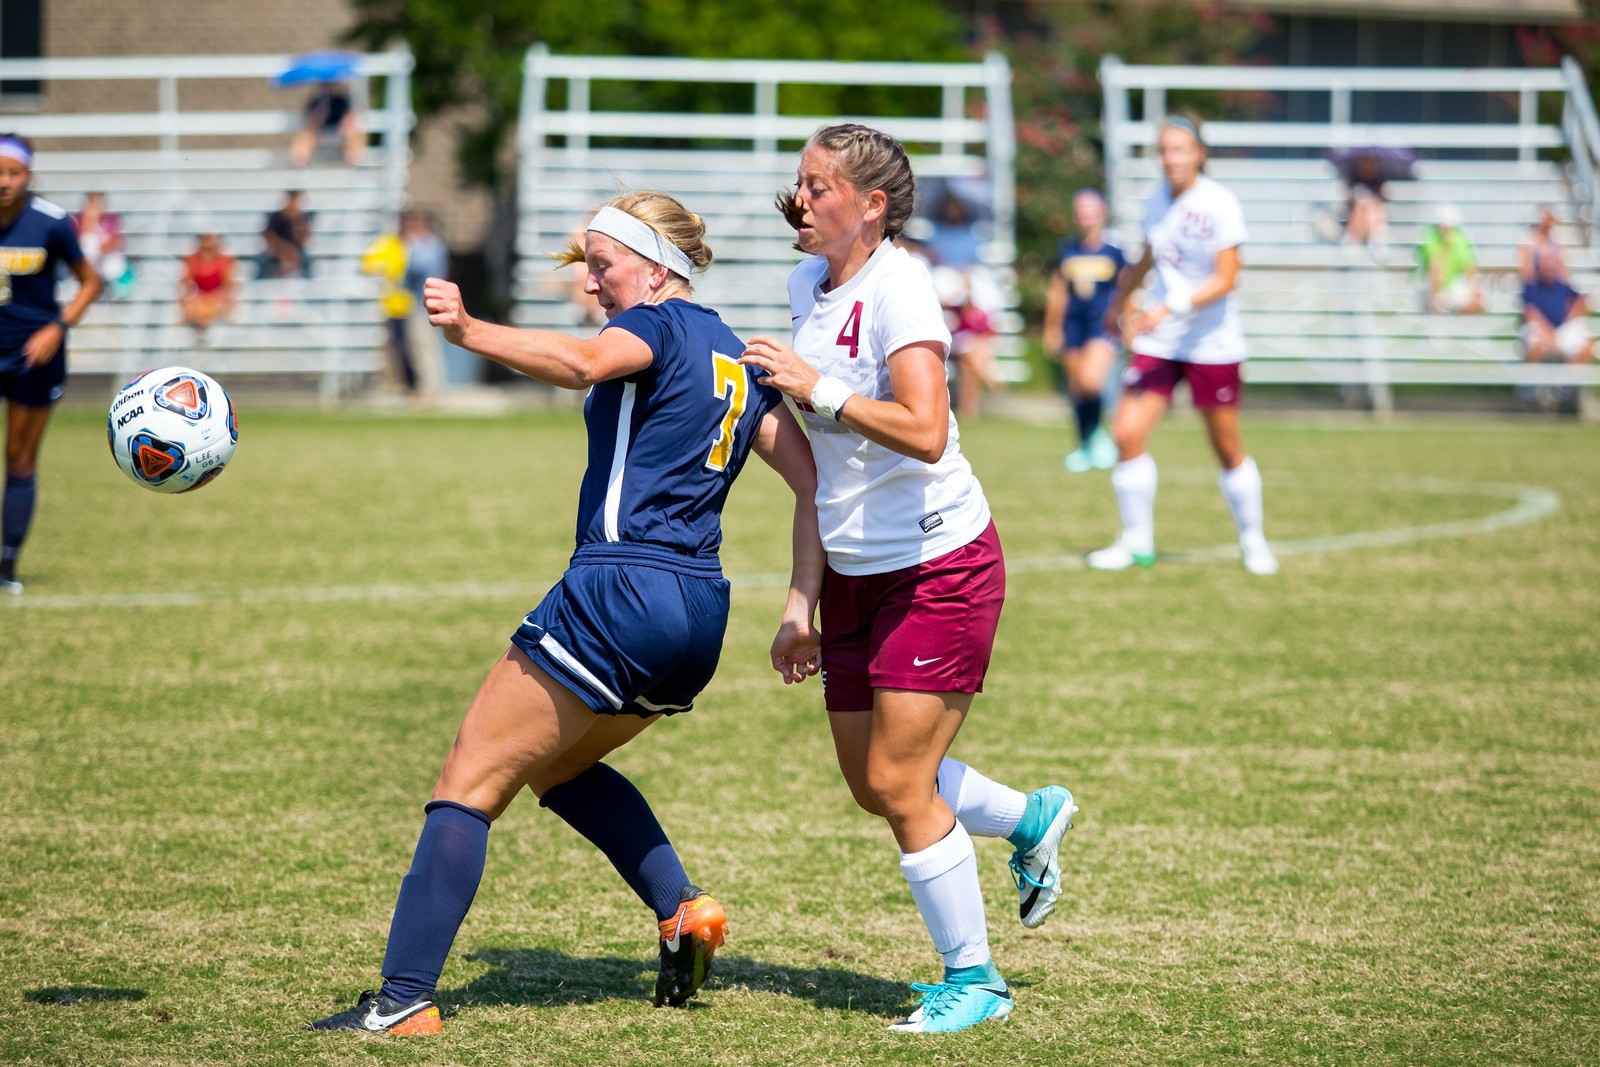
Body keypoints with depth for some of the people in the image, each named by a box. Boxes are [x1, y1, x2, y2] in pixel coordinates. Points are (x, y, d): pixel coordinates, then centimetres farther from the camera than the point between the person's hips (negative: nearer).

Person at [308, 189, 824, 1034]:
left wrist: (468, 330, -40)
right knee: (559, 766, 30)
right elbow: (813, 479, 16)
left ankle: (404, 998, -12)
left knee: (468, 782, -5)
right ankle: (683, 909, 14)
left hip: (619, 593, -9)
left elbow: (580, 364, -28)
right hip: (700, 615, 9)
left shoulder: (658, 324, -4)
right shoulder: (736, 356, 19)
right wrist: (801, 609, 14)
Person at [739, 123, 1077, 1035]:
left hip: (939, 566, -8)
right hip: (855, 569, 9)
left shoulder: (898, 286, -19)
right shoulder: (809, 283, 6)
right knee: (871, 782, 12)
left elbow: (924, 431, -31)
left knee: (898, 784, -7)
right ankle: (1030, 819, 37)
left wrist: (816, 388, -29)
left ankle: (974, 979, 8)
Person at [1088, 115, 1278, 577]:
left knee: (1227, 448, 4)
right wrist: (1121, 296, 37)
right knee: (1127, 434, -8)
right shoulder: (1155, 201, 4)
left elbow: (1226, 279, -17)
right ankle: (1137, 542, 5)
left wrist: (1169, 309, -26)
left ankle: (1253, 540, 25)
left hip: (1212, 343, -5)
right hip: (1157, 342, 5)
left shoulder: (1219, 204, -13)